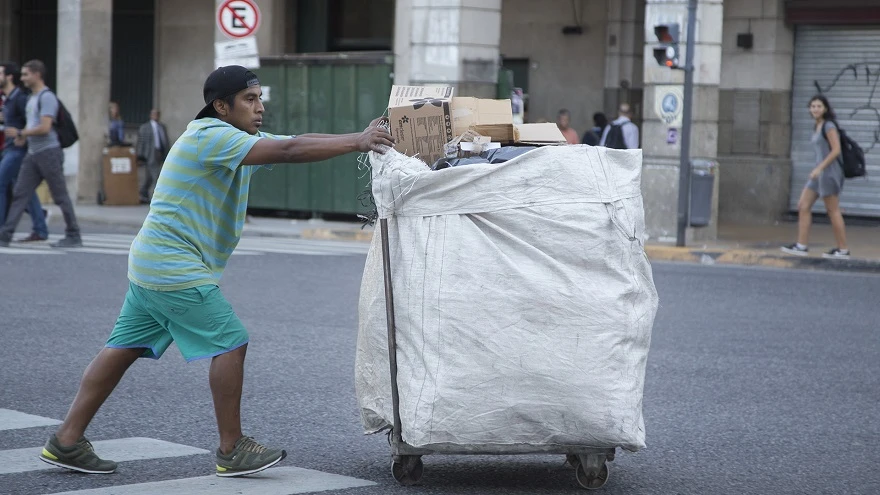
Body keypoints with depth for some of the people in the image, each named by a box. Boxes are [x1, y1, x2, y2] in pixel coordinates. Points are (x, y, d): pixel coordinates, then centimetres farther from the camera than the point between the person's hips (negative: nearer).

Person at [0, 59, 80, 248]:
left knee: (60, 195, -2)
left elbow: (45, 128, -20)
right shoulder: (31, 98, 18)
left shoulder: (47, 97, -12)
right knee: (20, 194, 1)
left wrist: (20, 133, -10)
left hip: (49, 152, -9)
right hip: (33, 154, 9)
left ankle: (73, 236, 7)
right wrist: (22, 135, 8)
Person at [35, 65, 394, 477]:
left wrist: (357, 139, -3)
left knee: (124, 348, 9)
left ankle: (66, 441, 12)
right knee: (230, 345, -6)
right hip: (177, 269, -11)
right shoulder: (210, 137, -17)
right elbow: (288, 152, -25)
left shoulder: (237, 138, 14)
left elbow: (297, 144, 7)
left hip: (154, 265, 11)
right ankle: (232, 451, 1)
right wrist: (355, 143, -25)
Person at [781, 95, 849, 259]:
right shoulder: (817, 127, 15)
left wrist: (819, 168, -21)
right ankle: (801, 246, 2)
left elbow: (836, 150, -18)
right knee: (803, 206, 3)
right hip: (819, 173, 9)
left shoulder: (829, 126, -11)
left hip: (829, 171, -9)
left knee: (833, 211, -3)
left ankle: (843, 250, 4)